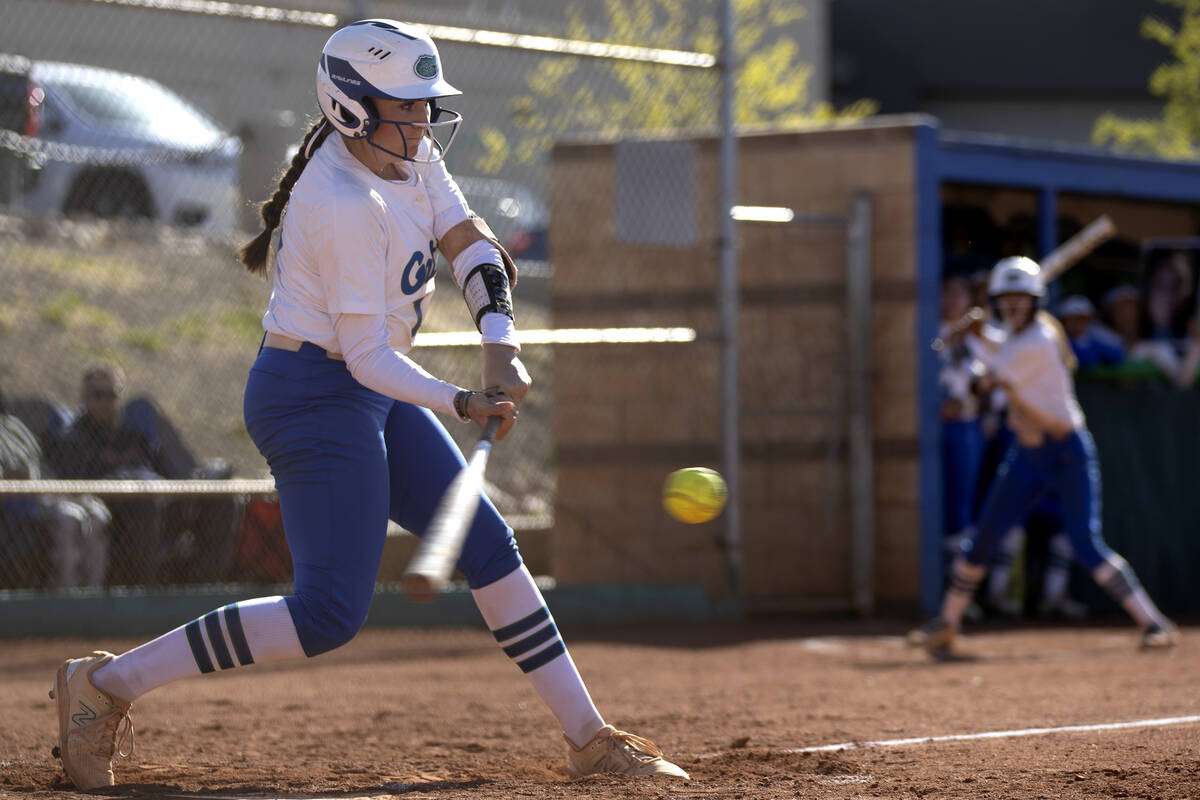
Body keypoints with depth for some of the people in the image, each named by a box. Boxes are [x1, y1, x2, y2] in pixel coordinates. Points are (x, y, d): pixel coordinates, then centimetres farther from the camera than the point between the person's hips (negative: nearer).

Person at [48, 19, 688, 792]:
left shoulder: (408, 152, 2)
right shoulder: (348, 205, -25)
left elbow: (472, 244, 0)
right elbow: (369, 357, -21)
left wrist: (502, 347, -15)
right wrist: (462, 405, -31)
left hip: (370, 395, 10)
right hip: (314, 399, -10)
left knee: (488, 545, 9)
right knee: (331, 612, -13)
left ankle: (589, 737, 16)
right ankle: (106, 683, -7)